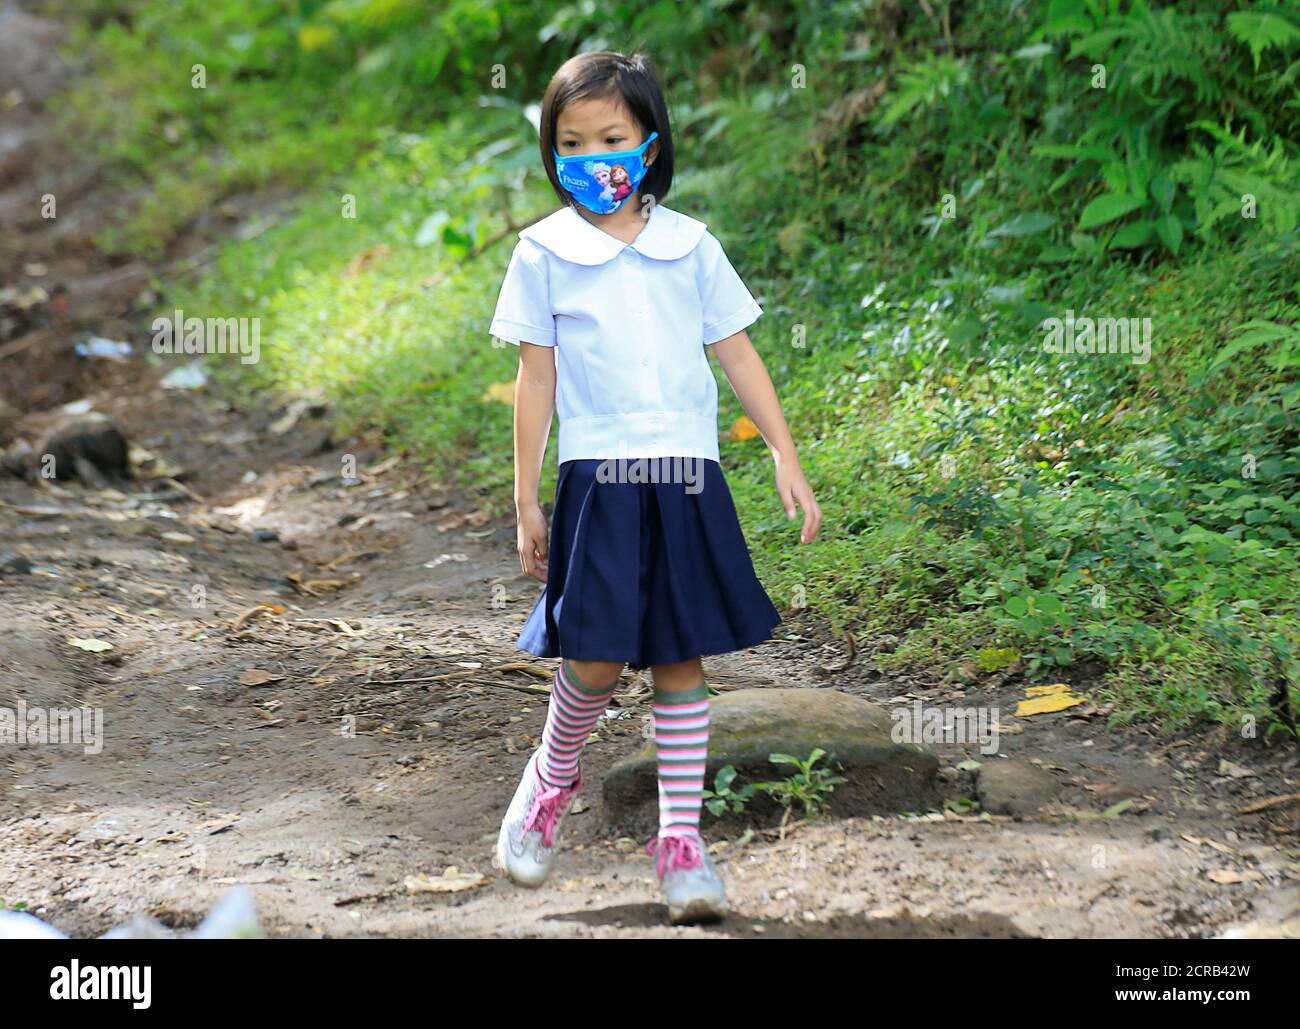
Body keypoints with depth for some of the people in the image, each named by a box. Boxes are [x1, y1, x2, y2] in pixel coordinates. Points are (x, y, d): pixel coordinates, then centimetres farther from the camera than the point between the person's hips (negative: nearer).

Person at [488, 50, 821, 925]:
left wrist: (788, 461, 4)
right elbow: (536, 378, 4)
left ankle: (682, 838, 12)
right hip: (598, 478, -2)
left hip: (687, 476, 2)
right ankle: (553, 779, 22)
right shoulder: (544, 253, 2)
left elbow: (739, 356, 9)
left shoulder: (691, 247, 6)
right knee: (595, 658, -8)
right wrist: (527, 504, 4)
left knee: (682, 659, 3)